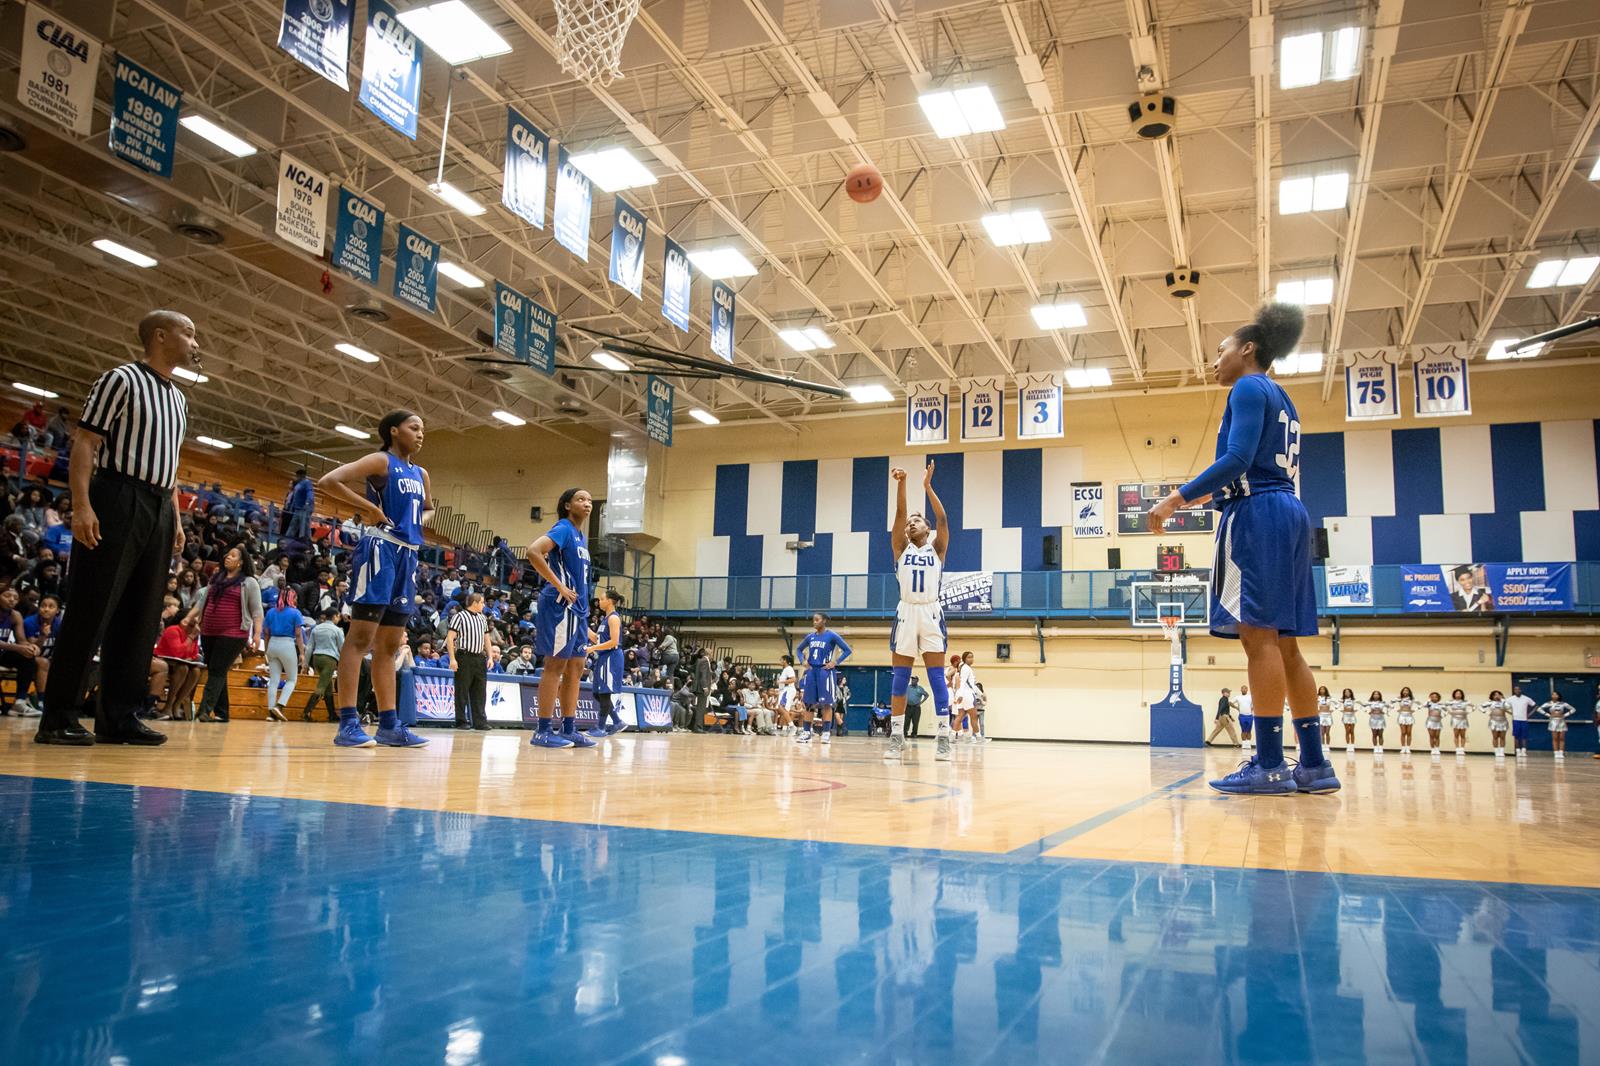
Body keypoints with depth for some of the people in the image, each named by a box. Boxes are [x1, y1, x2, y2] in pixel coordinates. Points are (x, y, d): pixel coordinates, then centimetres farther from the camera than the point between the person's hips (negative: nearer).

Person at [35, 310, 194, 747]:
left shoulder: (178, 400, 21)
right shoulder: (121, 379, -2)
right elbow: (85, 443, -9)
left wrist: (176, 518, 16)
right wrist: (81, 504, -19)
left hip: (159, 513, 8)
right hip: (117, 501, -8)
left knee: (141, 620, 4)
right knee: (91, 611, -8)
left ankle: (119, 717, 8)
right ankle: (58, 718, -3)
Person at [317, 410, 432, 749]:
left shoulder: (421, 475, 19)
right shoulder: (380, 461, -3)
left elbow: (428, 509, 36)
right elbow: (328, 481, -14)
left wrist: (425, 517, 13)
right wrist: (369, 508, -15)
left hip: (408, 556, 8)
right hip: (380, 550, -8)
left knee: (389, 645, 9)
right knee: (361, 637, -10)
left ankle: (389, 724, 12)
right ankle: (348, 723, -10)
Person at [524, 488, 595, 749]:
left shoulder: (582, 537, 19)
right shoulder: (563, 528, -9)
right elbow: (533, 552, -24)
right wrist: (559, 587, -21)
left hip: (577, 609, 9)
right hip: (560, 606, -9)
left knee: (575, 668, 10)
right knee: (555, 666, -7)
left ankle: (569, 729, 15)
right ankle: (544, 731, -3)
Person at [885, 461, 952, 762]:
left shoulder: (937, 548, 11)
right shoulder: (901, 548, 14)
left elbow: (942, 518, -4)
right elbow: (899, 514, 0)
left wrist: (927, 485, -11)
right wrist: (901, 484, -13)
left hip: (931, 613, -2)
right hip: (906, 613, 2)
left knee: (937, 677, -3)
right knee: (900, 677, 2)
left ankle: (944, 737, -2)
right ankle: (896, 736, 7)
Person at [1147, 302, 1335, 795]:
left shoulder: (1249, 388, -3)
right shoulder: (1281, 400, 25)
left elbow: (1237, 458, -17)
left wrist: (1178, 497, -16)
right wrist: (1209, 494, 28)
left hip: (1257, 516, -10)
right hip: (1289, 514, 10)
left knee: (1259, 634, -12)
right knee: (1284, 643, 7)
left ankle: (1270, 764, -14)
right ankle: (1314, 763, 7)